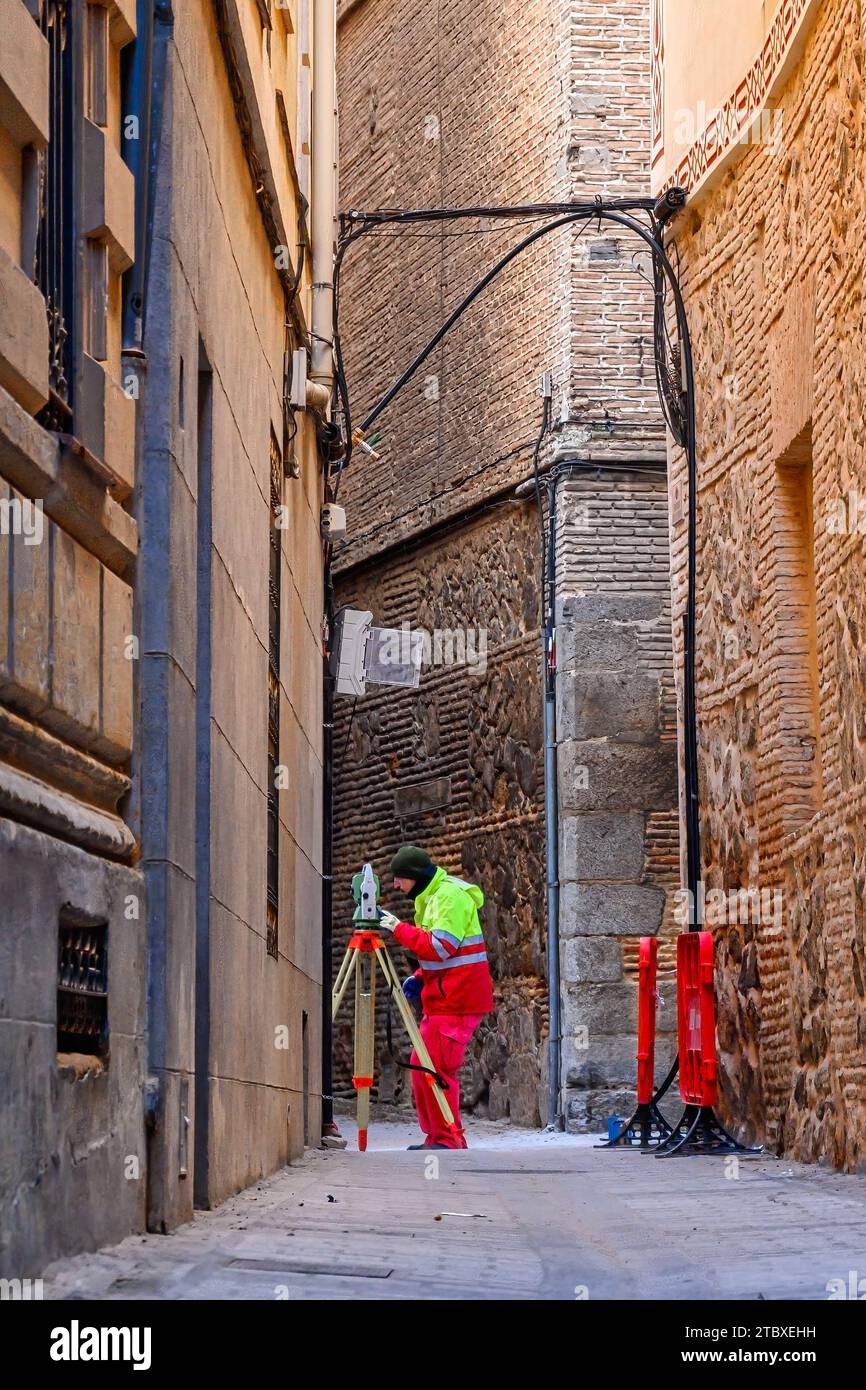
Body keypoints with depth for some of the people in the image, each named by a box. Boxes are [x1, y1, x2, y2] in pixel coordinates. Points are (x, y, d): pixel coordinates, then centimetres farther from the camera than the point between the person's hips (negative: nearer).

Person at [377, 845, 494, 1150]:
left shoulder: (451, 896, -14)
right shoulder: (429, 897, 18)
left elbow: (440, 947, -23)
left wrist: (399, 929, -16)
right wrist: (418, 979, 10)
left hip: (457, 1001, -10)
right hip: (440, 999, 10)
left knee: (437, 1068, -11)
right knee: (421, 1066, 11)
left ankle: (448, 1139, -5)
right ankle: (434, 1136, 17)